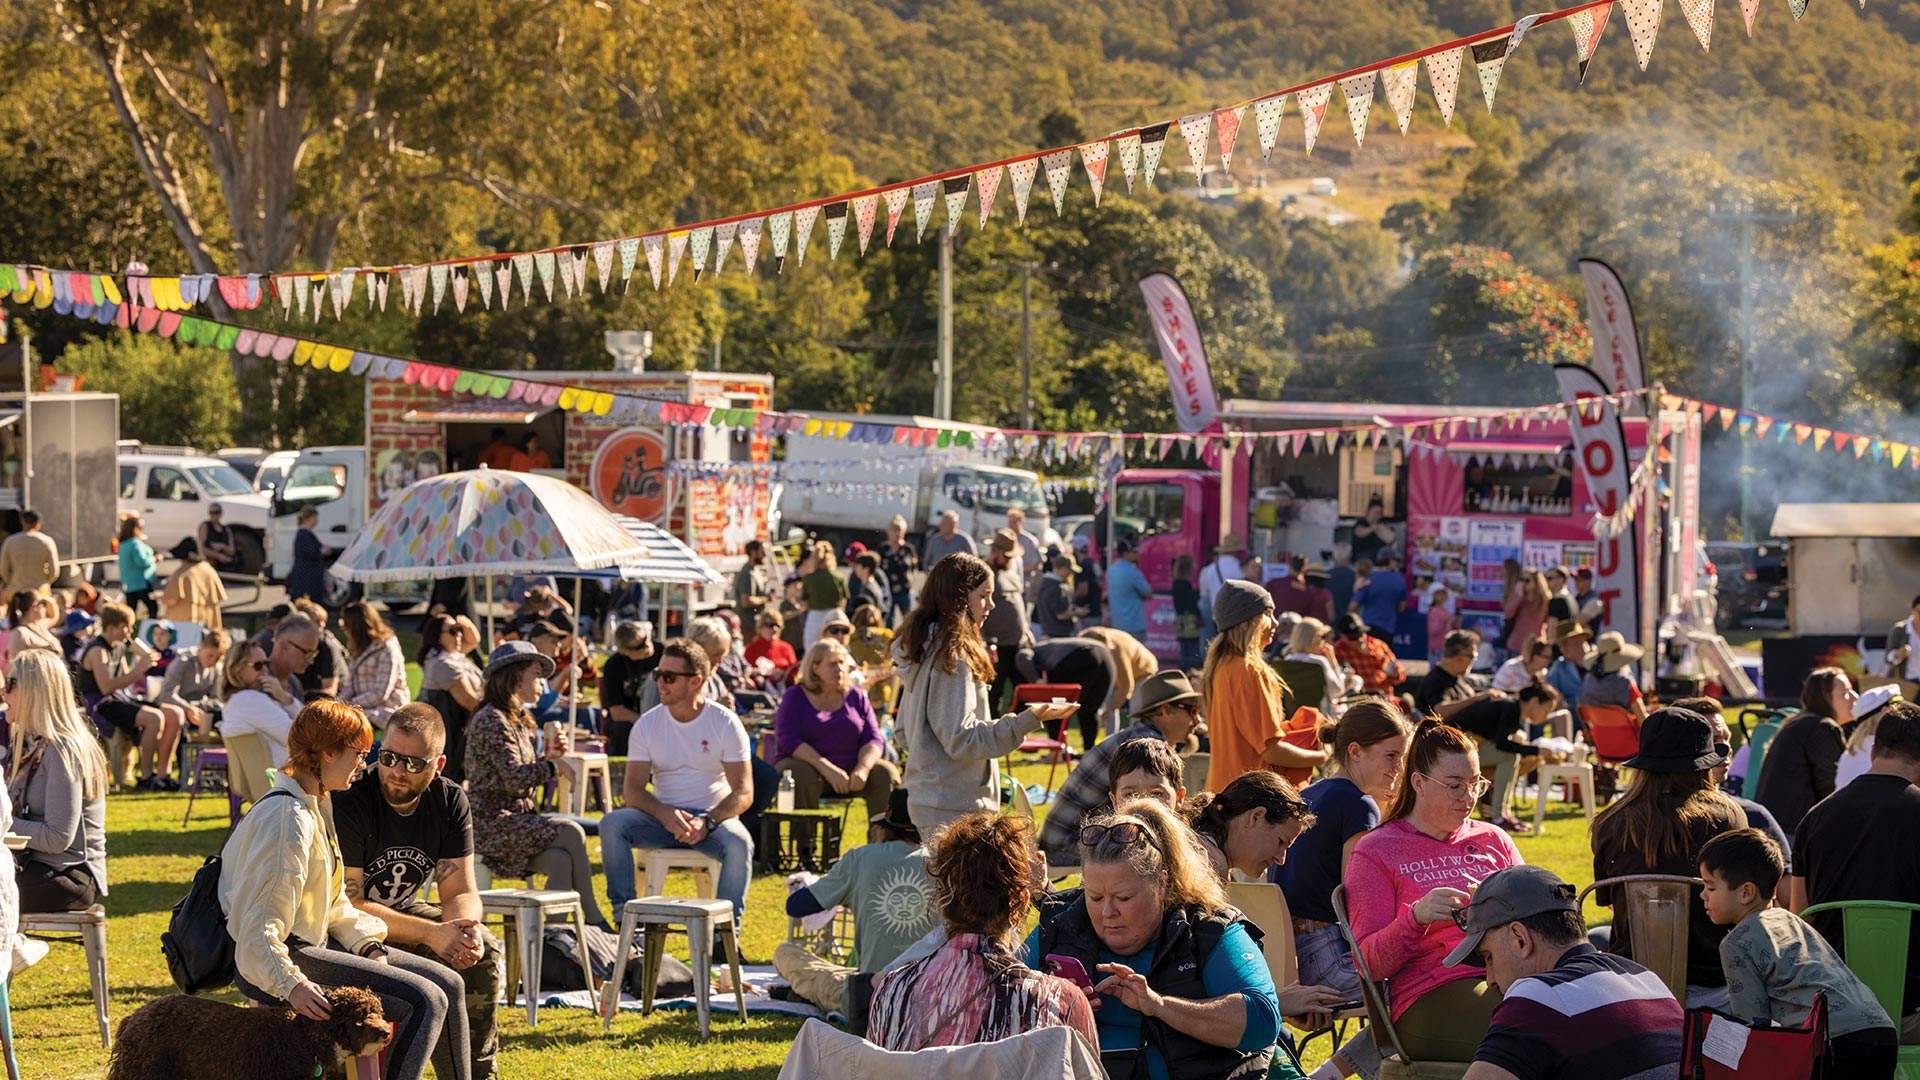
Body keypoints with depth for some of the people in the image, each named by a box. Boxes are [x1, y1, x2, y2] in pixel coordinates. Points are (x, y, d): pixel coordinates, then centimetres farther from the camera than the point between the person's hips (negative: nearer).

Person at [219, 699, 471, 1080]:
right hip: (286, 958, -11)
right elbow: (257, 922, -26)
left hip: (315, 943, 11)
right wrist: (290, 983, -35)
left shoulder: (317, 806, 14)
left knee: (447, 984, 9)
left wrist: (368, 945, 3)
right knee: (426, 1001, -20)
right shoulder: (289, 820, -20)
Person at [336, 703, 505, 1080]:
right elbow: (345, 906, -28)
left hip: (400, 911, 6)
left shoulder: (450, 802, -8)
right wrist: (432, 933, -35)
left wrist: (467, 928, -32)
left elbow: (460, 892, -6)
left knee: (484, 953, -12)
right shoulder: (348, 804, -26)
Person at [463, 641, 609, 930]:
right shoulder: (492, 720, -12)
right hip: (489, 822, -9)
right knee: (571, 832, -21)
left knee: (561, 861, -20)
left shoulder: (517, 720, 20)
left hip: (515, 817, 9)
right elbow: (513, 779, -20)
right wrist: (553, 766, -10)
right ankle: (594, 919, -12)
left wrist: (547, 757, 8)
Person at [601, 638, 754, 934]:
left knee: (739, 842, -35)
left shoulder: (725, 722, -5)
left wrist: (707, 822, -27)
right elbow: (632, 790, -4)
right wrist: (665, 814, -25)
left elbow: (743, 792, -9)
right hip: (662, 817, 2)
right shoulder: (647, 724, 1)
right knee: (612, 824, -26)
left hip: (713, 817, -2)